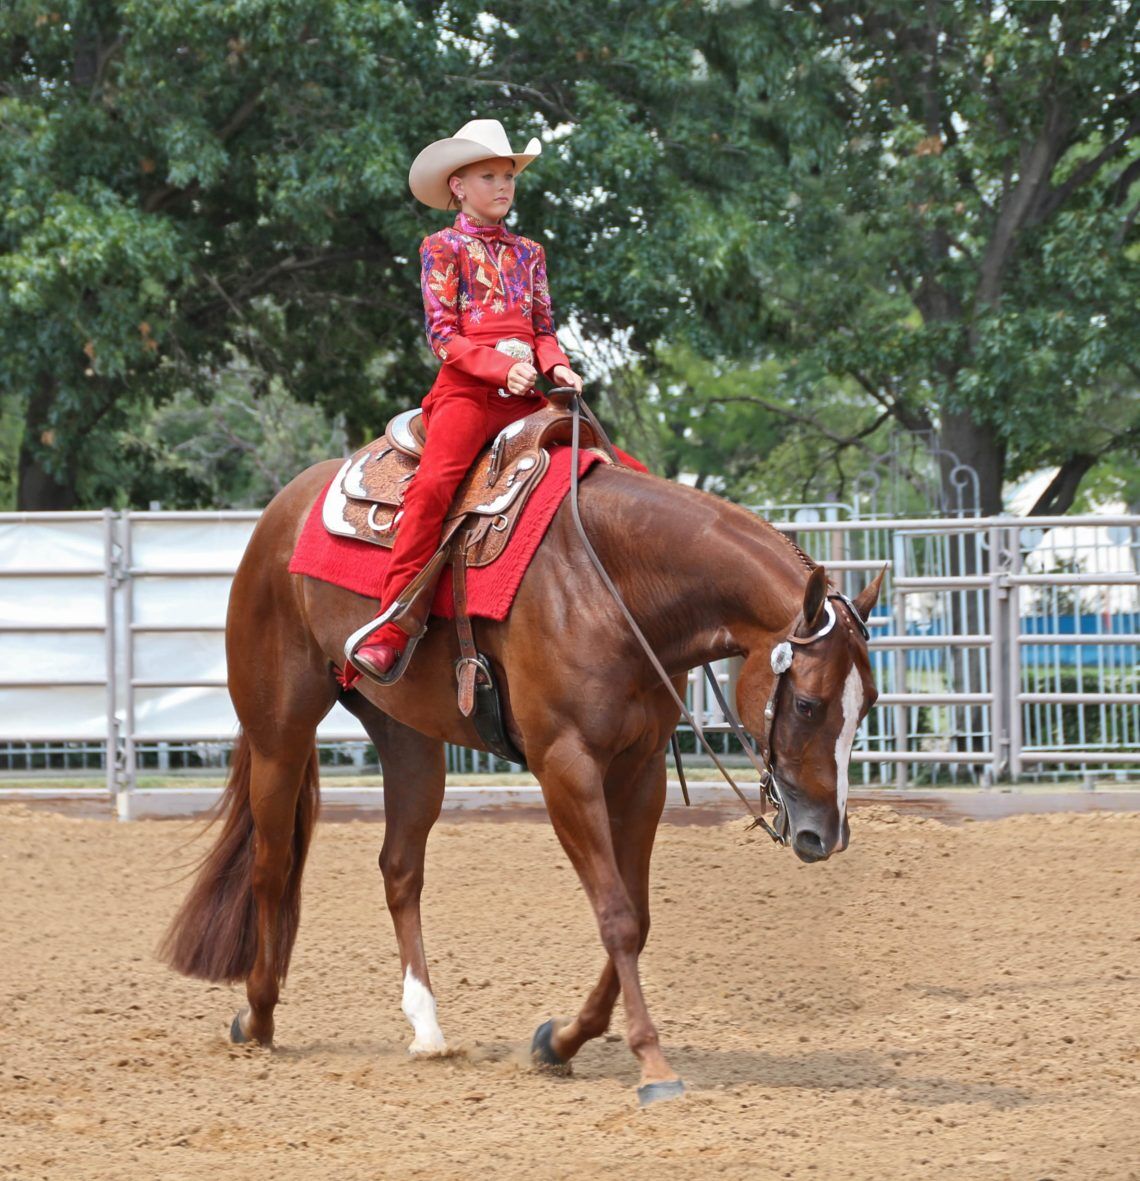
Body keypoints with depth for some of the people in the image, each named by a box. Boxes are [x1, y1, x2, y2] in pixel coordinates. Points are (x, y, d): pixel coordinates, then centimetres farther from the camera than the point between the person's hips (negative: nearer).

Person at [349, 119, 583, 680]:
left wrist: (556, 365, -2)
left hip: (527, 397, 6)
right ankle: (388, 633, -35)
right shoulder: (444, 248, 7)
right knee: (433, 482, -31)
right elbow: (443, 334, -2)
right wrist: (503, 368, -16)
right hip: (468, 390, -6)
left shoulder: (528, 253, 22)